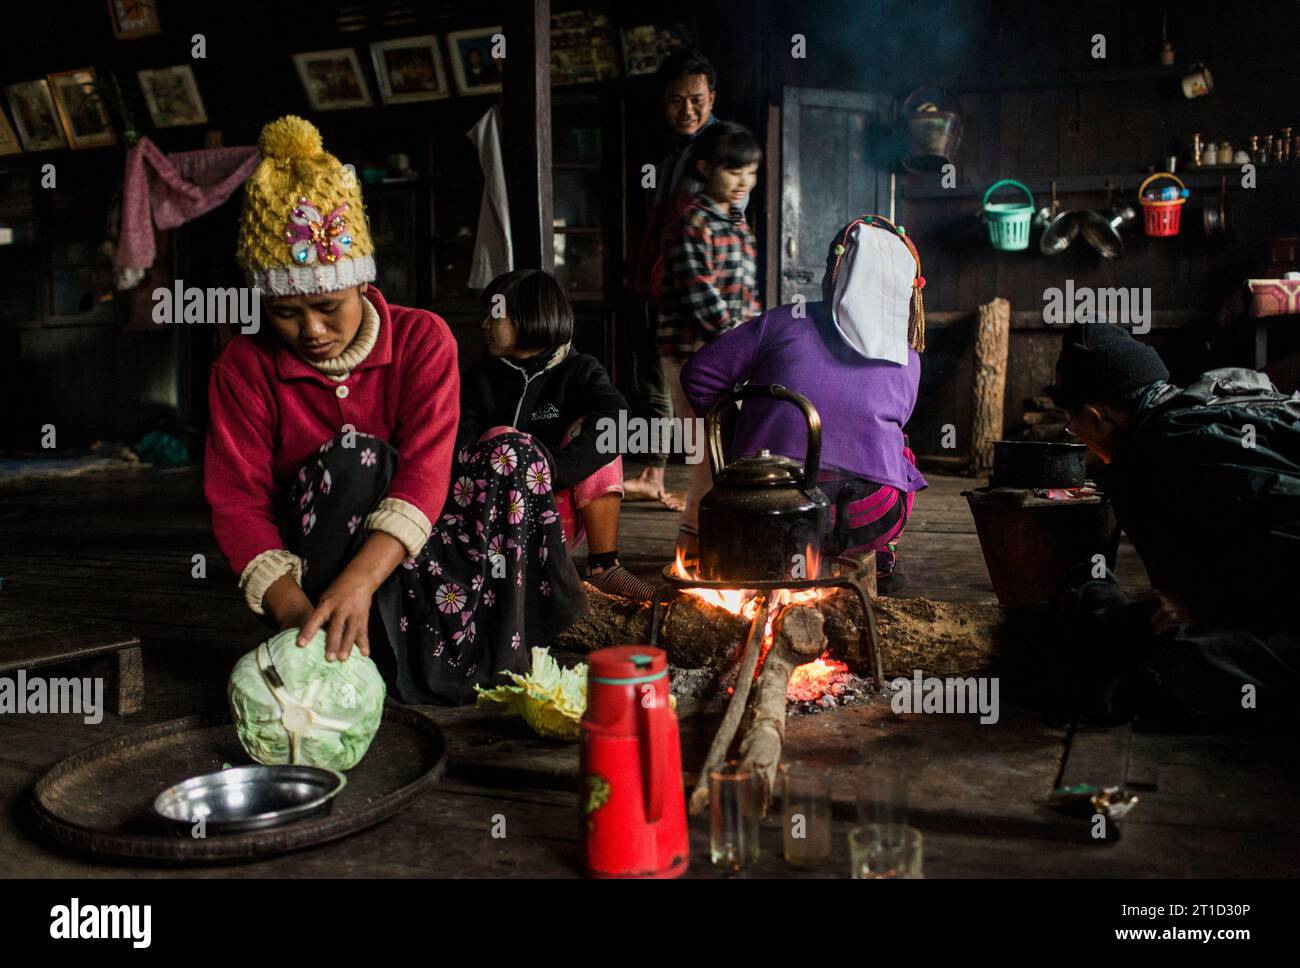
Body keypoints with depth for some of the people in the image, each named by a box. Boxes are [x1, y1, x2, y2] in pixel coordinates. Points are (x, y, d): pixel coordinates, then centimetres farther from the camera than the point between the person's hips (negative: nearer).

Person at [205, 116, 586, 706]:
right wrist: (293, 610, -32)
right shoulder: (243, 366, -6)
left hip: (414, 555, 1)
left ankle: (498, 659, -22)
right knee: (354, 456, -29)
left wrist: (359, 581, -40)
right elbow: (238, 503, -12)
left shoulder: (422, 339, -9)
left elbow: (426, 467, -23)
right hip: (311, 558, -1)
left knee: (513, 455, -22)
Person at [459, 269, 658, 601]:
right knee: (499, 438, -23)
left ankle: (603, 565, -24)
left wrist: (550, 472, -32)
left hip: (562, 517, 0)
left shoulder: (579, 370, 1)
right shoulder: (480, 380, 8)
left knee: (589, 428, -20)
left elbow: (617, 421, -21)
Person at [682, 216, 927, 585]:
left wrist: (734, 436, 18)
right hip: (865, 522, 0)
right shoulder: (908, 361, 4)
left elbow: (699, 375, 5)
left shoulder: (785, 322, -1)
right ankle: (878, 563, 31)